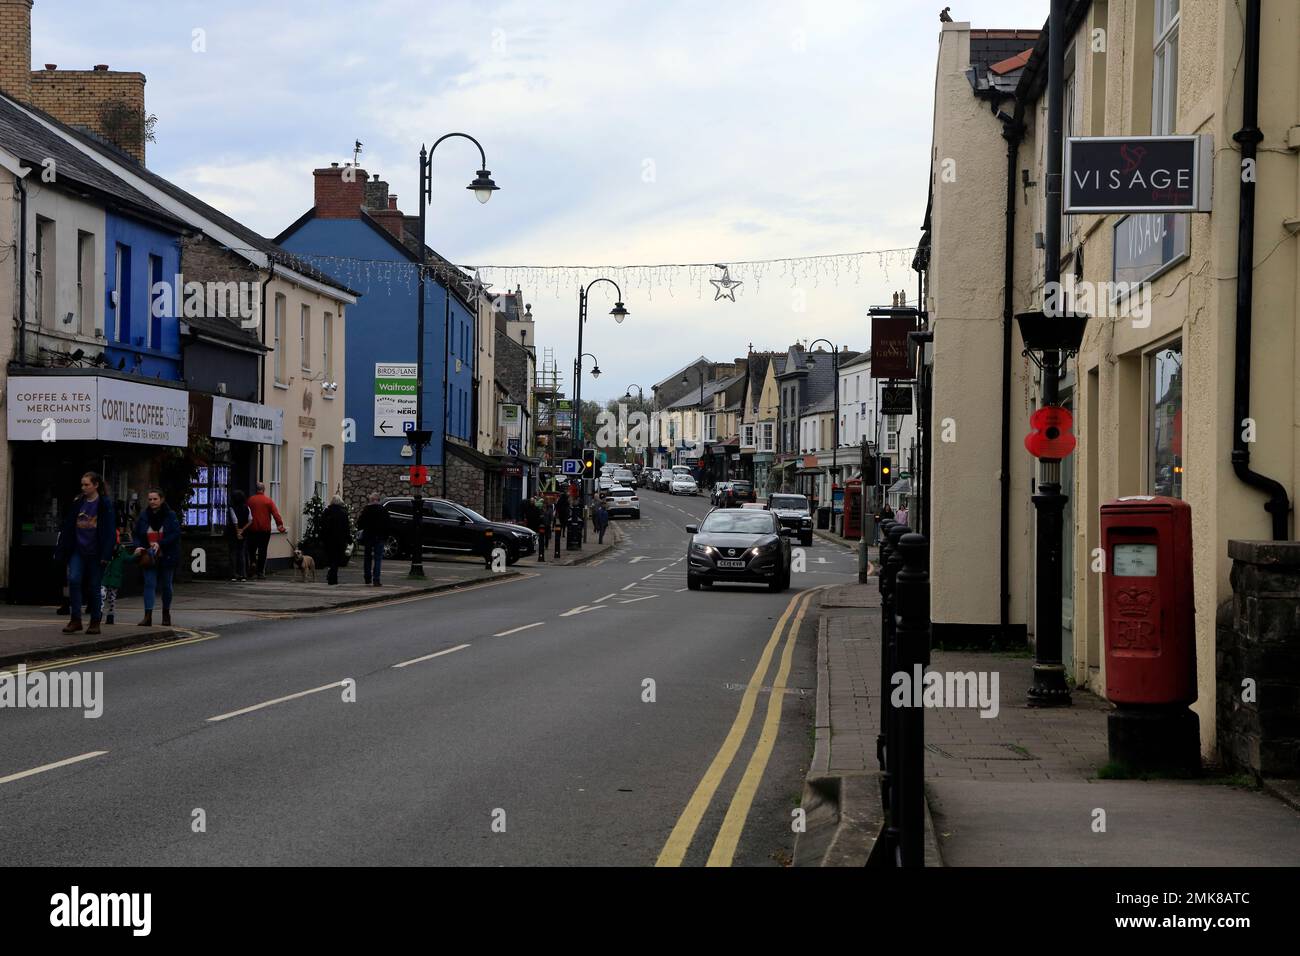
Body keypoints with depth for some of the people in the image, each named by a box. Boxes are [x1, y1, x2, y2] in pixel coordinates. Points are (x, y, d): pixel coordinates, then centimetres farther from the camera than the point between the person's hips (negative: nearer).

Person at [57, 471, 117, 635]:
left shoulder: (105, 505, -3)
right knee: (73, 579, -14)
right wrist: (63, 552, 6)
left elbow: (110, 531, -7)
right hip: (78, 551, 3)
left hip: (95, 553, -3)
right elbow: (67, 528, 11)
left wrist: (106, 554, -14)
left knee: (94, 587, 2)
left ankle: (95, 622, 14)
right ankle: (75, 619, -9)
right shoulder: (77, 504, 9)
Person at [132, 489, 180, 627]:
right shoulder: (143, 516, 4)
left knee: (166, 585, 11)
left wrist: (160, 544, -23)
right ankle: (148, 616, -15)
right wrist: (138, 547, -13)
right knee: (149, 584, -9)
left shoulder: (171, 516, -4)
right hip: (148, 557, 1)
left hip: (166, 557, -1)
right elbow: (137, 535, 7)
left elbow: (176, 534, -12)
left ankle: (166, 614, 27)